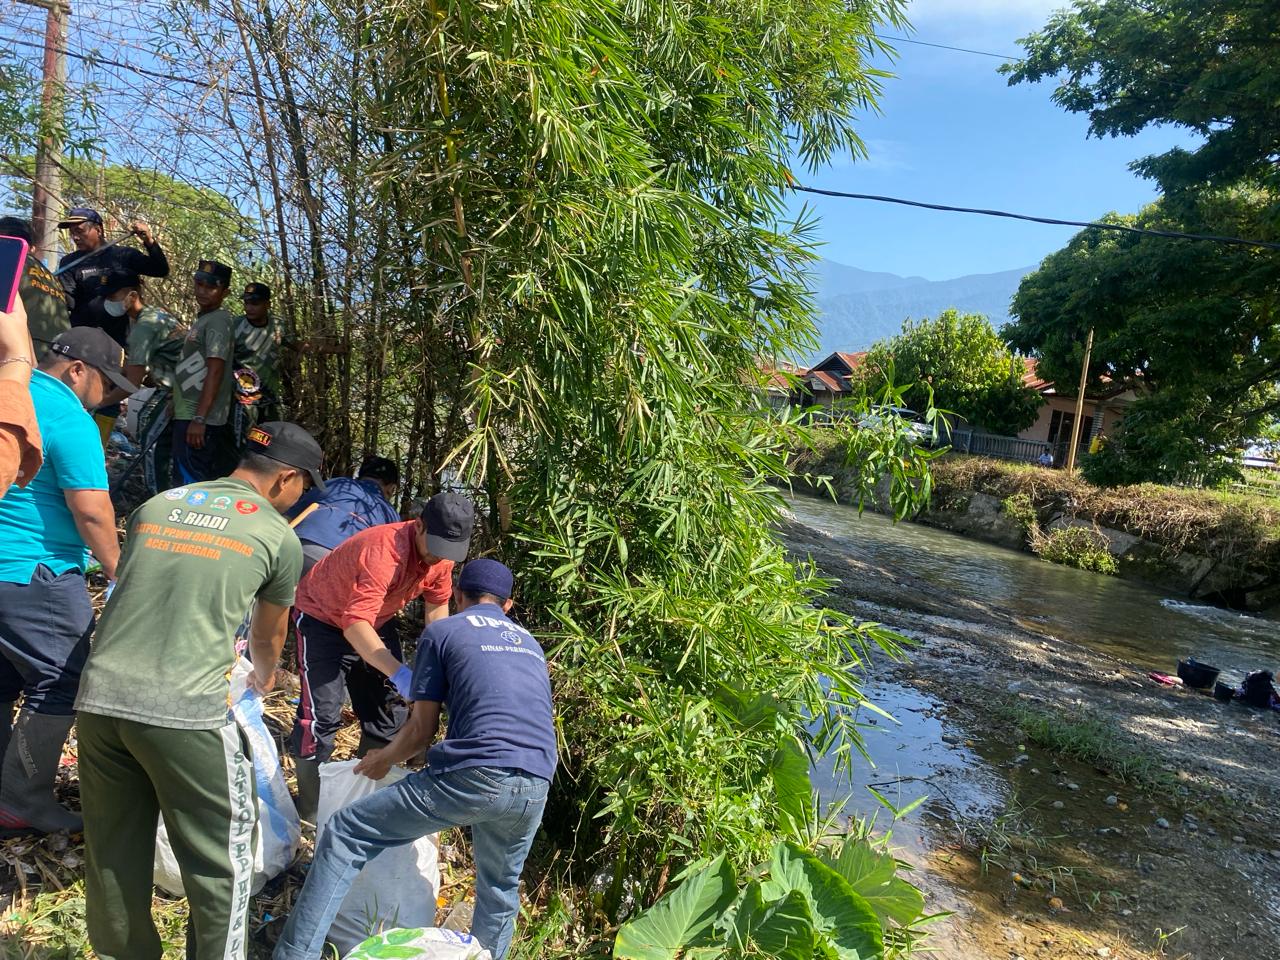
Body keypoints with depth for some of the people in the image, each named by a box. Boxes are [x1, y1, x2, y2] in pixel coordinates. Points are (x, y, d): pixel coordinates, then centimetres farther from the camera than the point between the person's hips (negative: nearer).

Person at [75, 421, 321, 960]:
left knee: (113, 853, 20)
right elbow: (268, 636, 21)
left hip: (99, 696, 6)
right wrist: (263, 678, 44)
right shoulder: (278, 536, 4)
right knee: (221, 855, 10)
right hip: (184, 710, -5)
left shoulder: (155, 505, 16)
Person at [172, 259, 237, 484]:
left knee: (191, 485, -11)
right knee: (186, 481, 15)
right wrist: (175, 404, 23)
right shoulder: (203, 320, 19)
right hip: (187, 415, 10)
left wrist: (199, 419, -25)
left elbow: (215, 372, -20)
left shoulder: (219, 321, -11)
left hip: (198, 419, -10)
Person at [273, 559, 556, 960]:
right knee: (500, 890, 29)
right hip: (536, 786, 6)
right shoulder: (530, 642, 29)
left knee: (345, 836, 10)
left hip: (475, 775, -5)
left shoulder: (442, 631, 13)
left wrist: (383, 759, 33)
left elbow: (422, 729, 12)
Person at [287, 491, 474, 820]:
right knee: (322, 715, -11)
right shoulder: (385, 550, -40)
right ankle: (310, 811, 6)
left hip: (376, 621, 7)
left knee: (388, 712, 8)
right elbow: (356, 624, -47)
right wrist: (399, 673, -55)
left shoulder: (441, 555, -16)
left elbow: (437, 606, -1)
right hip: (323, 618, -7)